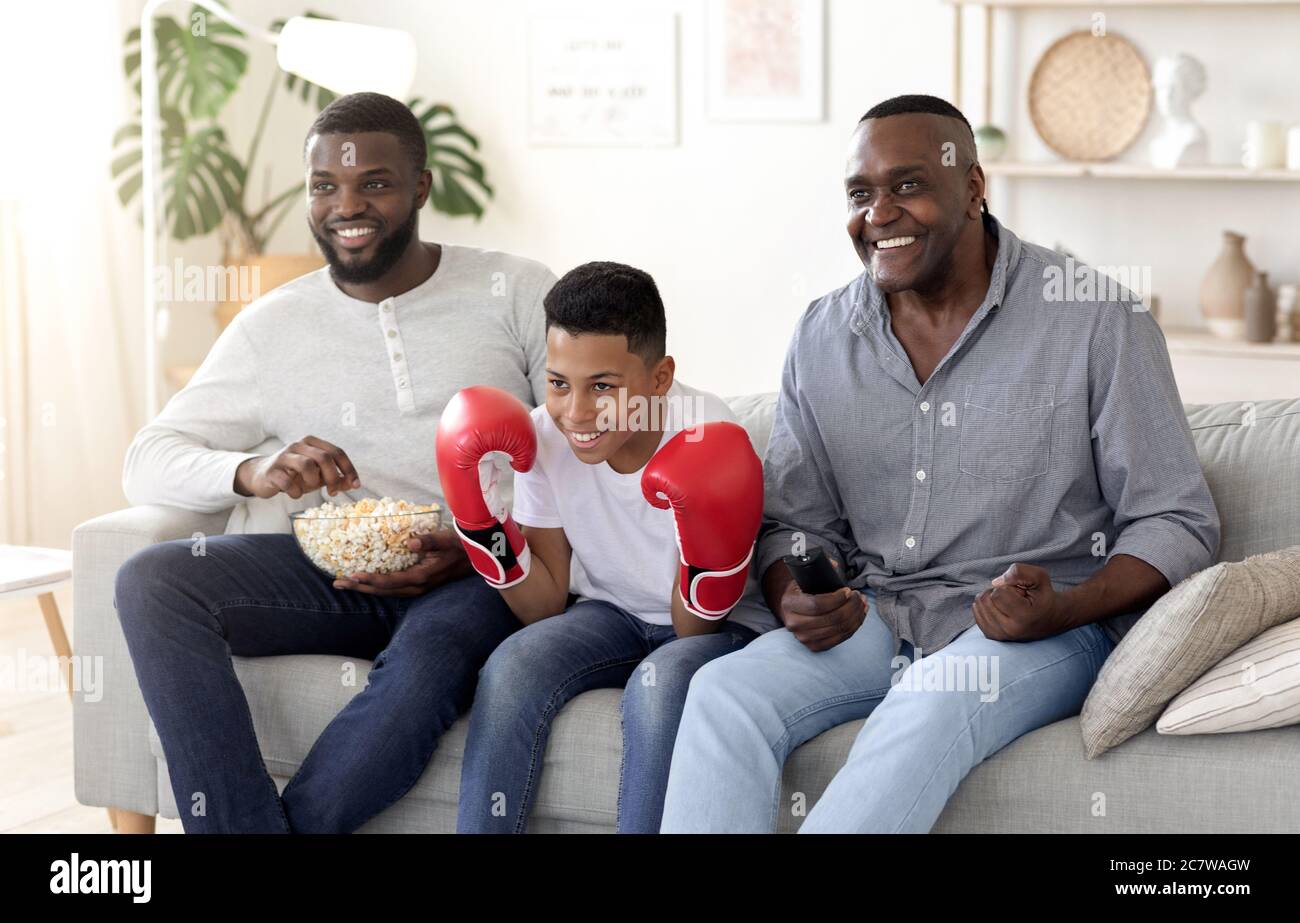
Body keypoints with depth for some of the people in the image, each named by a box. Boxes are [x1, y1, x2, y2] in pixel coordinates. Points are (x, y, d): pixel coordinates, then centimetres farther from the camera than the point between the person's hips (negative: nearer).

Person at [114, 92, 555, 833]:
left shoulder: (517, 293, 4)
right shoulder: (275, 326, 9)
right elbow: (147, 464, 5)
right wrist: (254, 474, -18)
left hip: (482, 575, -3)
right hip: (340, 576, 3)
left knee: (429, 660, -38)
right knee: (151, 581, -22)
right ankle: (248, 823, -25)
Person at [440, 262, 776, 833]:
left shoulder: (704, 442, -23)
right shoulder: (543, 438, -13)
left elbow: (696, 630, -16)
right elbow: (546, 609, -5)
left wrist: (707, 537, -35)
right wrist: (480, 517, -18)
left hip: (723, 624, -3)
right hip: (611, 617, 4)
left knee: (660, 685, -35)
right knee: (511, 670, -25)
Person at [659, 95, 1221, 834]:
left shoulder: (1097, 322, -5)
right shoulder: (824, 336, 8)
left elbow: (1178, 523, -3)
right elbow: (796, 519, 15)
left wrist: (1064, 610, -21)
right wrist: (795, 600, -9)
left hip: (1046, 633, -4)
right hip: (873, 619, 4)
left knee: (931, 708, -37)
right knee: (723, 693, -26)